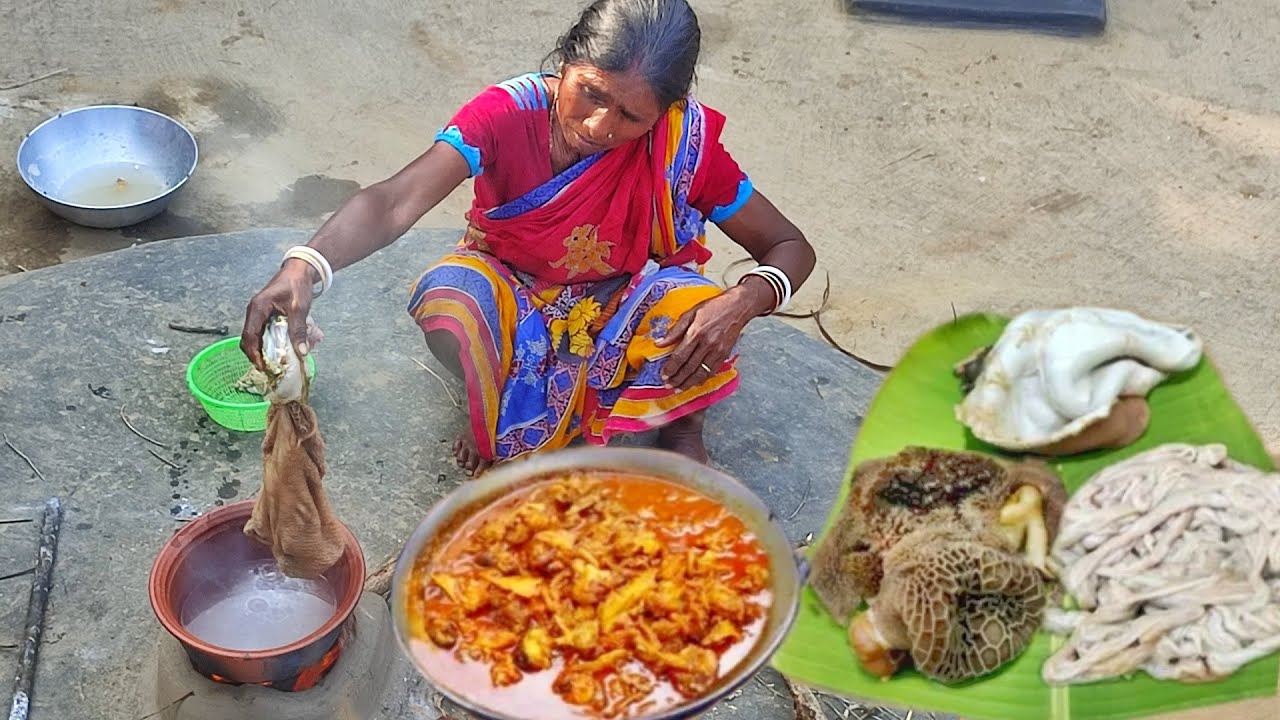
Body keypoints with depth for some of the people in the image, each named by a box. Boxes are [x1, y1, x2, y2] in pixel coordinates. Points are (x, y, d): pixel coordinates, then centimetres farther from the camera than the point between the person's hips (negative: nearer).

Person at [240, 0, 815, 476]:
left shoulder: (684, 145, -23)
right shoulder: (508, 112, -27)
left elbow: (790, 248, -15)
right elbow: (393, 203, -39)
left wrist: (744, 301, -38)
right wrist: (304, 267, -59)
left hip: (616, 309, 0)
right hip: (510, 292, 0)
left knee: (696, 305, -34)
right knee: (444, 299, -36)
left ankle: (683, 425, 1)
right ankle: (495, 416, -1)